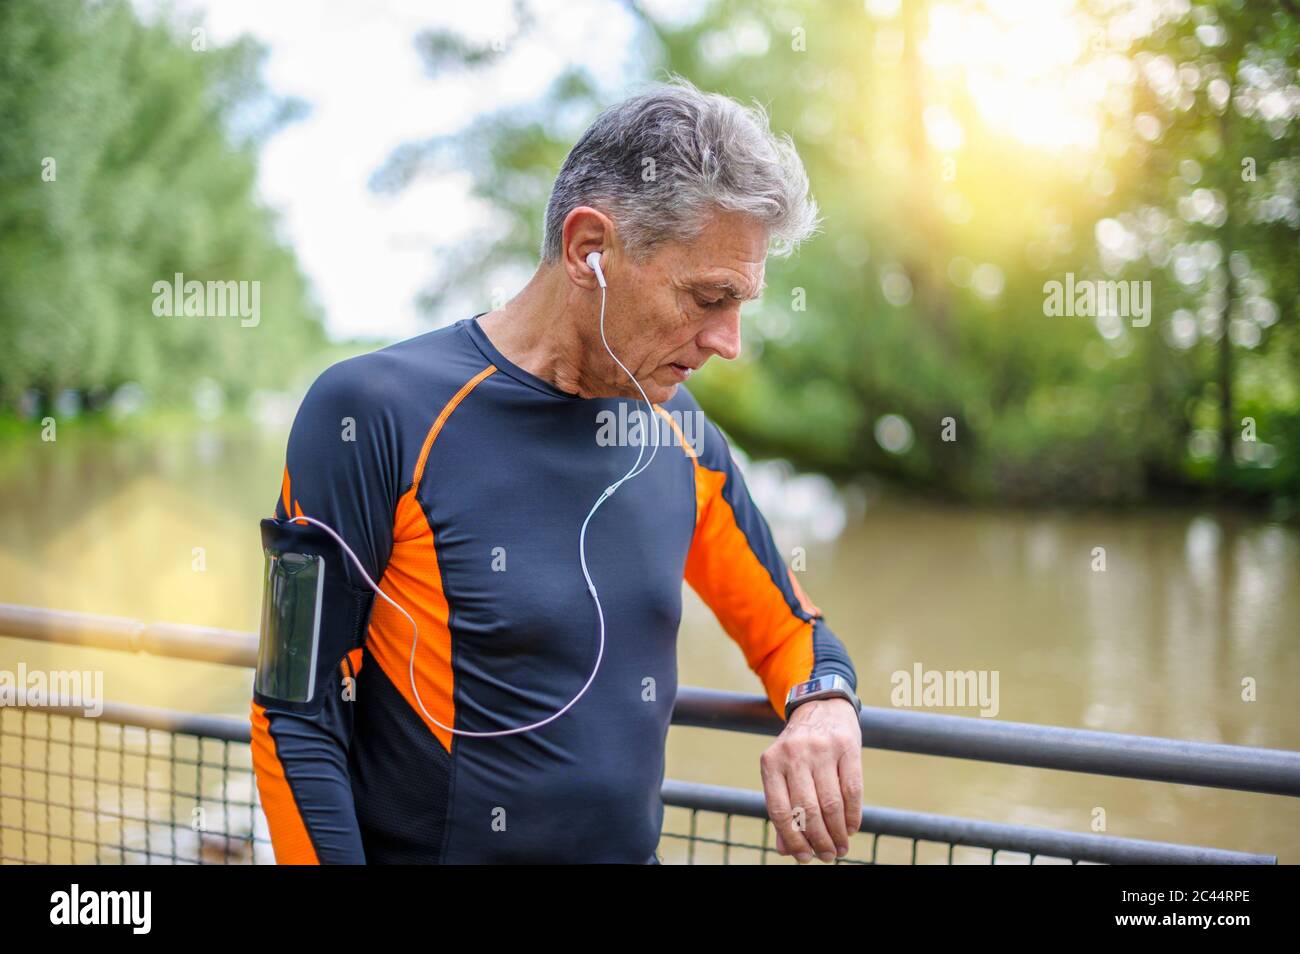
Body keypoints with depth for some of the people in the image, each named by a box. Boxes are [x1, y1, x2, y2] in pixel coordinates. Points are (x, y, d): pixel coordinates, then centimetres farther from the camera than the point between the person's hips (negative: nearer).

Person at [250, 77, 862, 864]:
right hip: (426, 844, -5)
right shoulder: (375, 414, -18)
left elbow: (794, 636, 8)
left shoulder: (678, 432, -2)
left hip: (632, 846, 5)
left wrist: (826, 709, -11)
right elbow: (296, 719, -16)